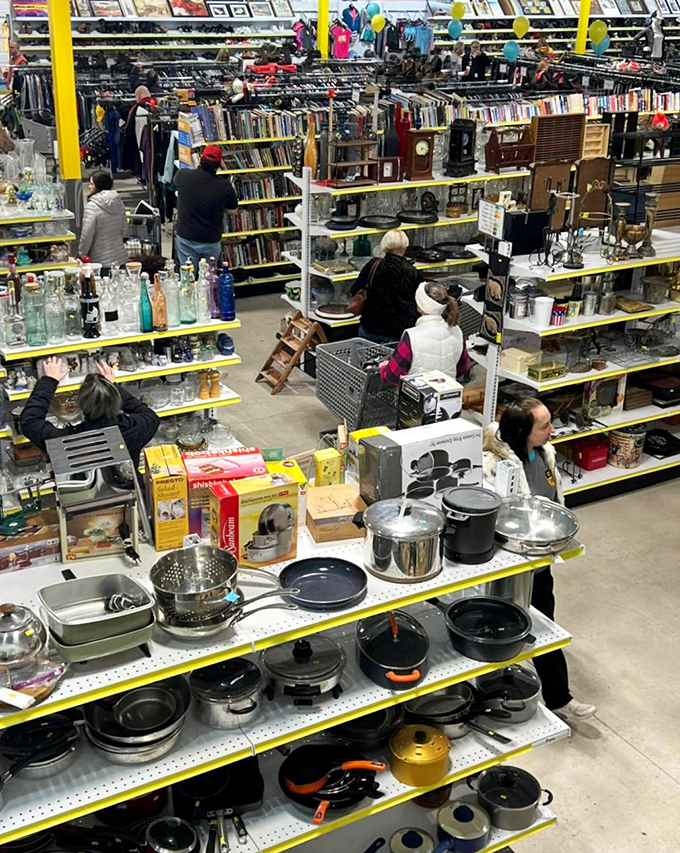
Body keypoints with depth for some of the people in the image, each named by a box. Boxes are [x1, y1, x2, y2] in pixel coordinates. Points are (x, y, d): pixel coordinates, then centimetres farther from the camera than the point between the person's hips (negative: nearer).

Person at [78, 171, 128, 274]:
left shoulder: (91, 207, -15)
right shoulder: (118, 203, 4)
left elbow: (86, 236, -14)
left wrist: (81, 255, -1)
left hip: (101, 262, -6)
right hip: (121, 259, 6)